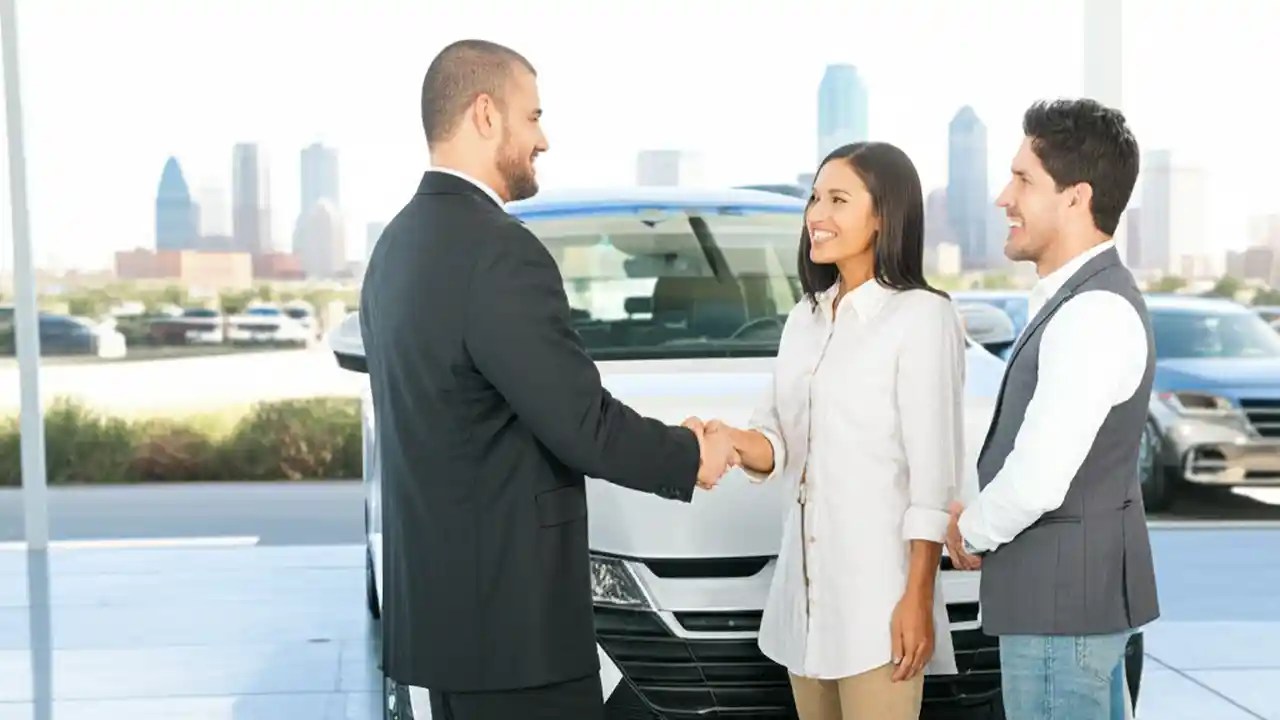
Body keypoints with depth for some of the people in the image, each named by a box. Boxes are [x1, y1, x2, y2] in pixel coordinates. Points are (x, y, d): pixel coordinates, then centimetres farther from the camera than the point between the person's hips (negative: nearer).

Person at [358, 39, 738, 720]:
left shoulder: (399, 244, 11)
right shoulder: (500, 253, -19)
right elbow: (581, 423, -19)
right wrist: (691, 456, 0)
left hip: (442, 600, 10)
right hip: (508, 615, -10)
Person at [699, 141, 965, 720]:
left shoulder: (921, 316, -10)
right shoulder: (804, 318, 12)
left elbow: (933, 473, -12)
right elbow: (779, 447, 10)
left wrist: (918, 597, -15)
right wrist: (731, 441, -12)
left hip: (878, 589, -7)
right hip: (804, 584, 7)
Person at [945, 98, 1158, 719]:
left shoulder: (1094, 314, -22)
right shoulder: (1082, 298, 10)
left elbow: (1038, 478, -27)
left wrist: (972, 530, -9)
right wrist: (980, 520, 5)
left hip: (1062, 597, -10)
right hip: (1077, 585, 10)